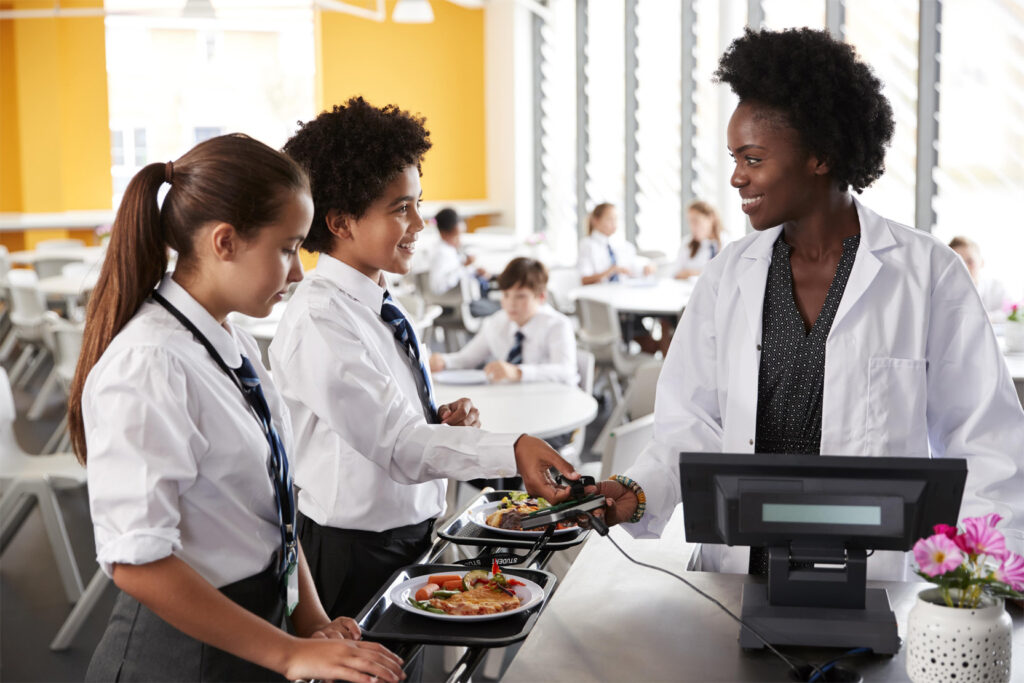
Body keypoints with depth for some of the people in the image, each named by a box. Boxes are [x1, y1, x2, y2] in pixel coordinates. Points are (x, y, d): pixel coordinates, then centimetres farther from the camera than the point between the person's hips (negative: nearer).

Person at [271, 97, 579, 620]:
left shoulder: (378, 305, 8)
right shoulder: (319, 321, -21)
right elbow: (395, 444, -27)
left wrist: (442, 421, -1)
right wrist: (511, 450, -39)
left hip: (413, 532, 8)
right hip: (354, 556, -8)